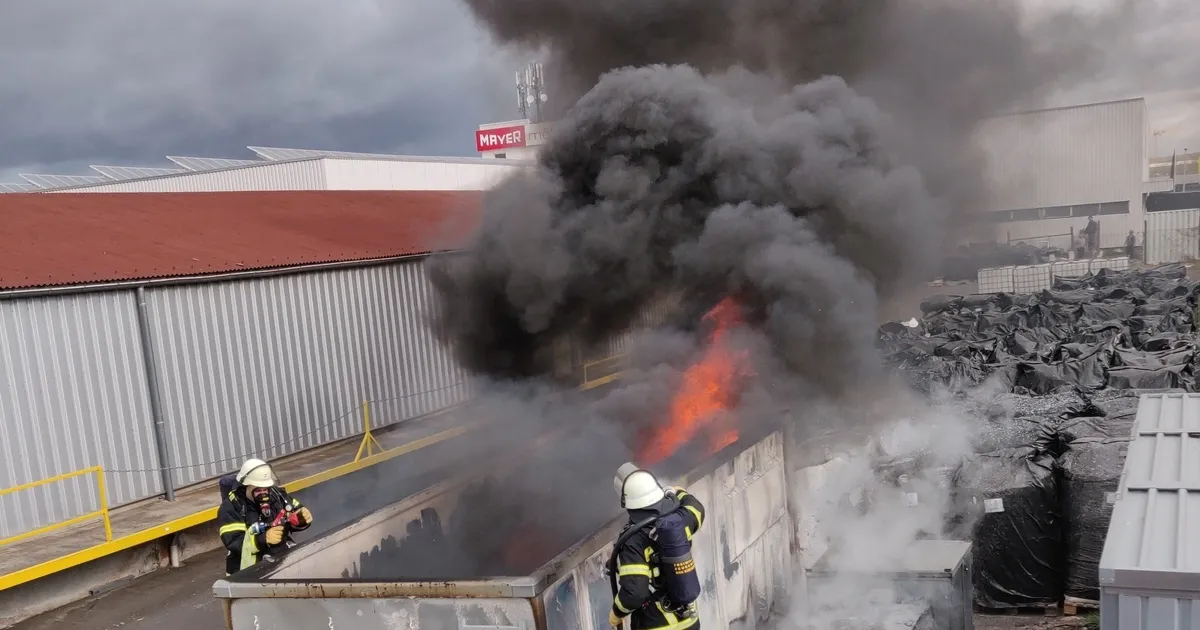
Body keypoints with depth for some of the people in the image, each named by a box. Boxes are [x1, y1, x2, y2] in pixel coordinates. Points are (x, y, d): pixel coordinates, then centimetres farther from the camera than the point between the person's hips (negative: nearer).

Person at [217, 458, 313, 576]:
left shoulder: (276, 494, 5)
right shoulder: (231, 507, -9)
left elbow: (294, 520, 15)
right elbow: (234, 543, -19)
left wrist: (303, 518, -9)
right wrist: (264, 539, -33)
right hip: (251, 570, -5)